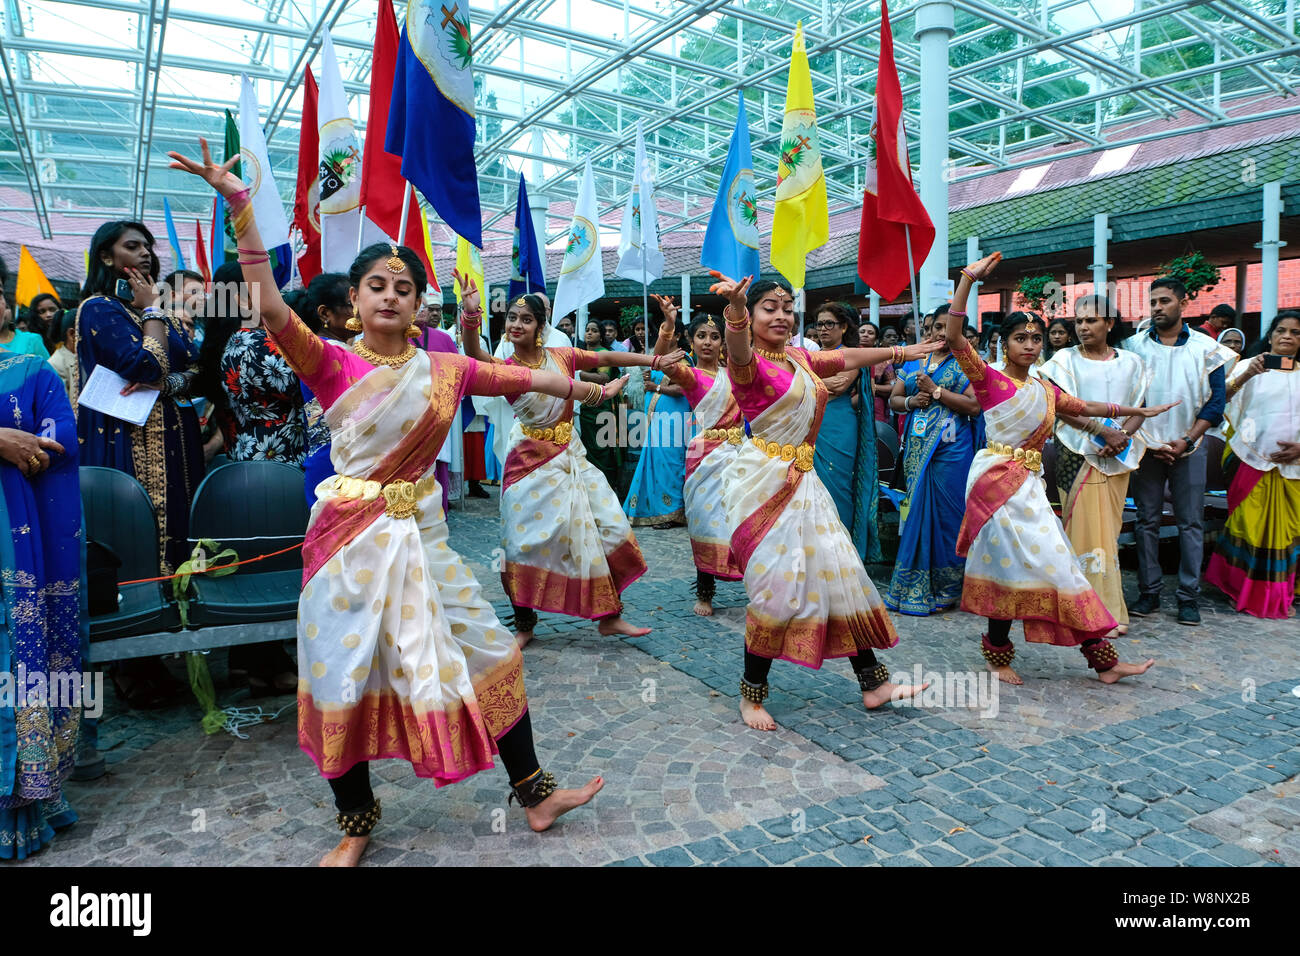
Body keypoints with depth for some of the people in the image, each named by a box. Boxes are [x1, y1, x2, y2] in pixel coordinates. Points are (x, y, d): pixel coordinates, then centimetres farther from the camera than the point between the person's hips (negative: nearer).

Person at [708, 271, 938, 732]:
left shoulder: (800, 358, 14)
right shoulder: (750, 361, -10)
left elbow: (846, 358, 30)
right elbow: (738, 348, -34)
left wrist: (900, 352, 40)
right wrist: (736, 304, -56)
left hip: (803, 479, 8)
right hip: (765, 479, -8)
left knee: (840, 572, 9)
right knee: (777, 586, -10)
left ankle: (874, 683, 20)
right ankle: (752, 694, 8)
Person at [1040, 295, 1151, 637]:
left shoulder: (1131, 362, 11)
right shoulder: (1065, 359, 3)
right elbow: (1062, 407, -7)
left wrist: (1123, 435, -11)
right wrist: (1103, 430, -16)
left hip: (1117, 455, 3)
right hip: (1078, 454, -3)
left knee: (1108, 528, 5)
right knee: (1085, 527, -7)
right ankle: (1106, 613, -2)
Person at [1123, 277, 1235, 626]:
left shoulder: (1206, 347, 4)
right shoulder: (1135, 346, 4)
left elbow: (1215, 402, 1)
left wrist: (1186, 441, -10)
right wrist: (1146, 442, -7)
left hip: (1188, 448, 0)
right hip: (1145, 448, 1)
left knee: (1191, 523, 1)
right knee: (1147, 521, 4)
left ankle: (1188, 596, 9)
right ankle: (1149, 591, 12)